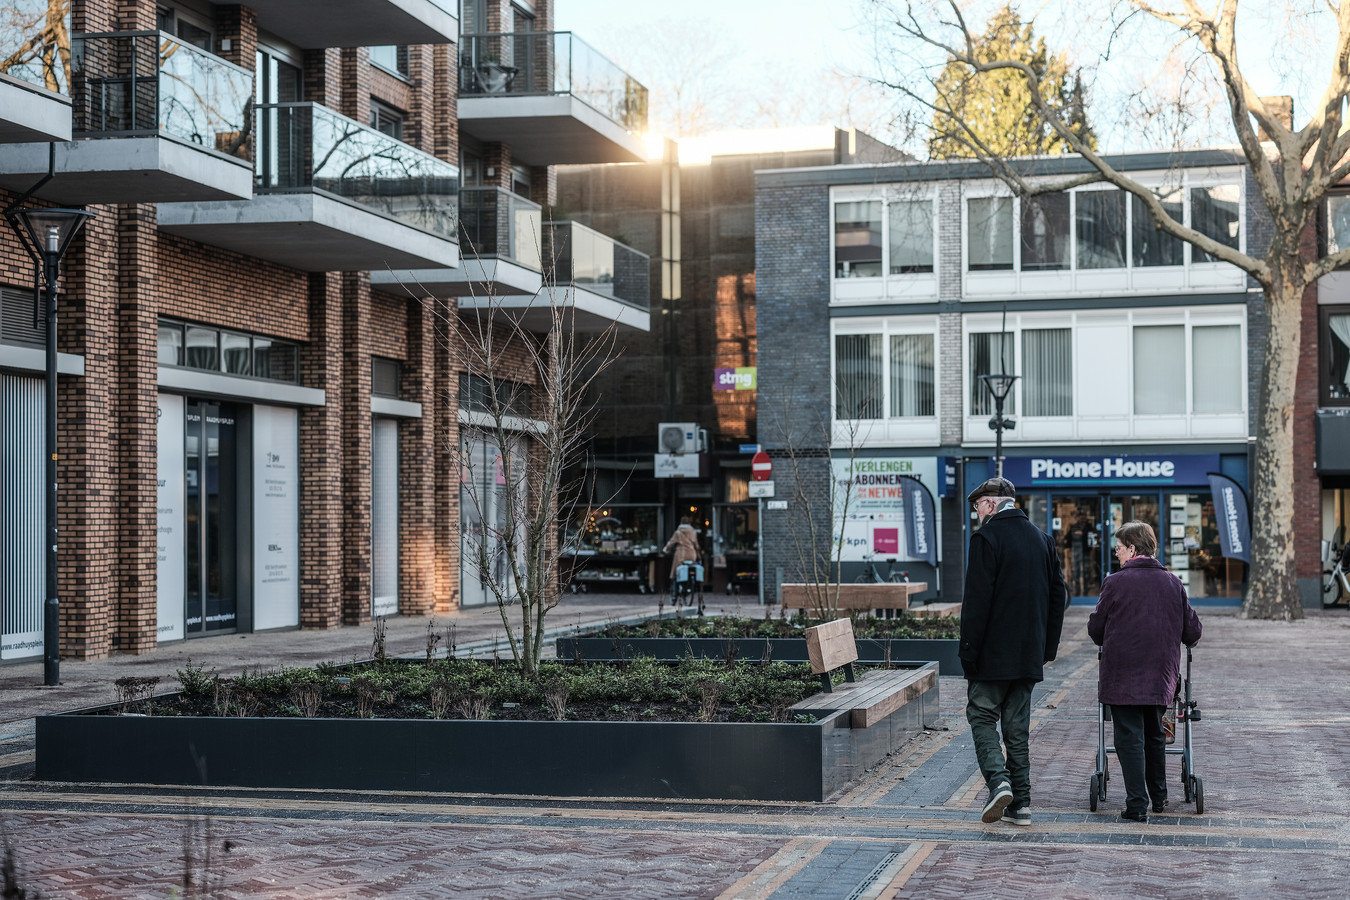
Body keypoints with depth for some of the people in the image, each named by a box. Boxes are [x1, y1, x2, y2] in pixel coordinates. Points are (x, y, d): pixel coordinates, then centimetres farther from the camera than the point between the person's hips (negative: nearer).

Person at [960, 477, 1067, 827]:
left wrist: (969, 650, -11)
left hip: (994, 652, -6)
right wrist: (1048, 647, 16)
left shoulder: (987, 537, -11)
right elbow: (1058, 594, 13)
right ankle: (1021, 803, 9)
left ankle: (998, 781, -15)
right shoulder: (1042, 538, 11)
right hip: (1029, 653, 6)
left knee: (982, 717, 4)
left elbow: (977, 600, -15)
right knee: (1018, 725, 10)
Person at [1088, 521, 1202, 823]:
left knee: (1130, 738, 0)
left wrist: (1107, 643, 21)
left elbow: (1096, 629, -1)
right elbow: (1192, 630, 8)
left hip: (1122, 675, -5)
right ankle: (1159, 797, 29)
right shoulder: (1173, 583, 4)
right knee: (1155, 736, 20)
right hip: (1161, 674, 5)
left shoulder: (1115, 583, -9)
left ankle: (1137, 805, -5)